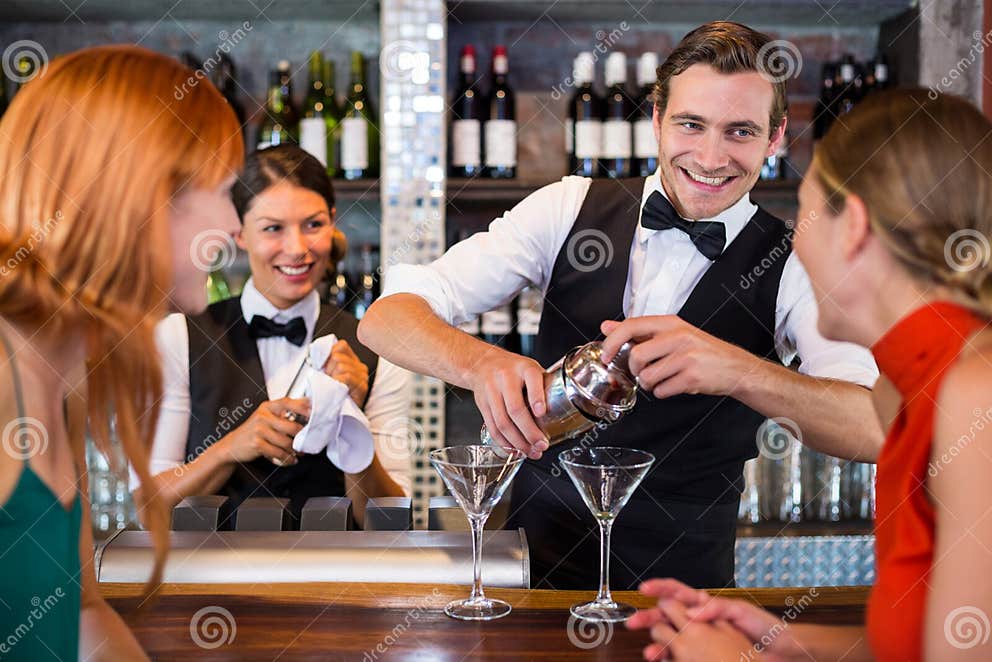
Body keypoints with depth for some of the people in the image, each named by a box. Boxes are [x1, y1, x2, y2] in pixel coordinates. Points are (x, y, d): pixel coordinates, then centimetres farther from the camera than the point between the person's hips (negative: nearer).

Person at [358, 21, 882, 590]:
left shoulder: (794, 267, -5)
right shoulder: (570, 209, -1)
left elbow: (881, 429, -21)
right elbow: (386, 320, -8)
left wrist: (735, 370, -37)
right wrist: (480, 362, -29)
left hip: (680, 581, 0)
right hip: (532, 552, 1)